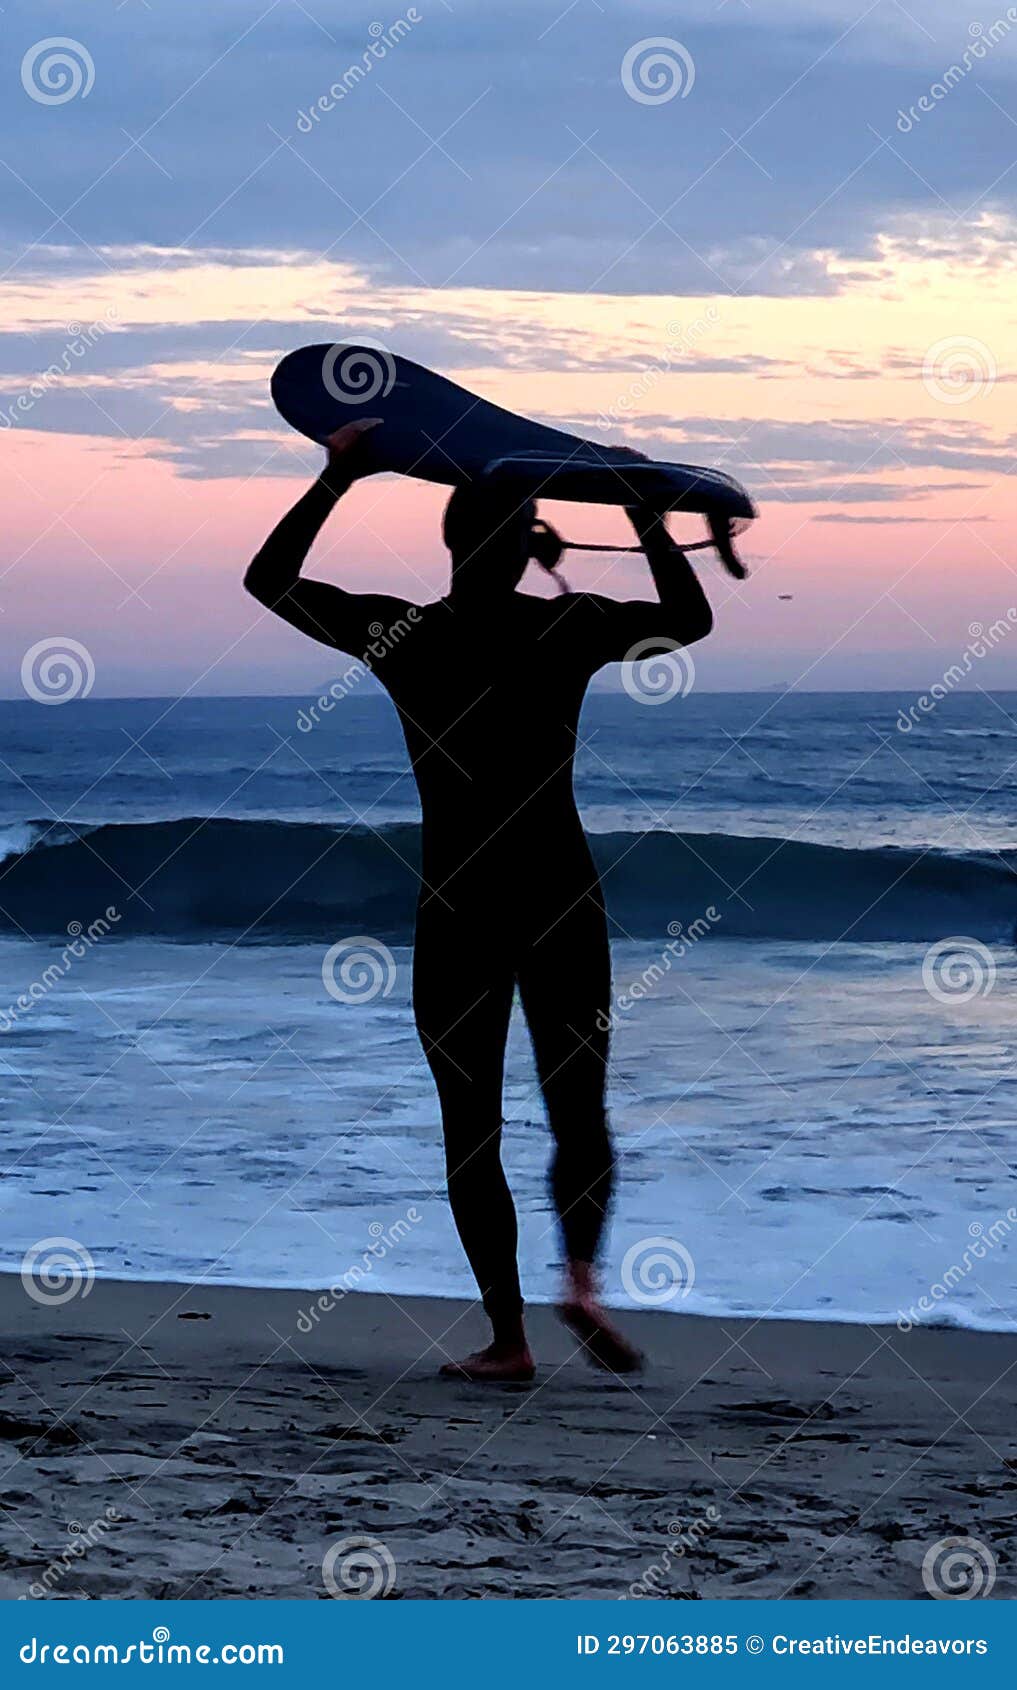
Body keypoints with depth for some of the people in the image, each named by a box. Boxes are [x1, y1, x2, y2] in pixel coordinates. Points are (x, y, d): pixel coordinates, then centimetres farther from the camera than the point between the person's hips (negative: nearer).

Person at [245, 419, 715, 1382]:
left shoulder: (400, 635, -4)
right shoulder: (572, 628, -3)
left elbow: (267, 580, 7)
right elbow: (690, 618, 13)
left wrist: (334, 481, 10)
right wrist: (647, 517, 17)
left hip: (457, 906, -1)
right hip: (562, 897, 1)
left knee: (470, 1131, 6)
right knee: (579, 1113, 10)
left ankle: (509, 1337, 0)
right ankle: (580, 1276, -15)